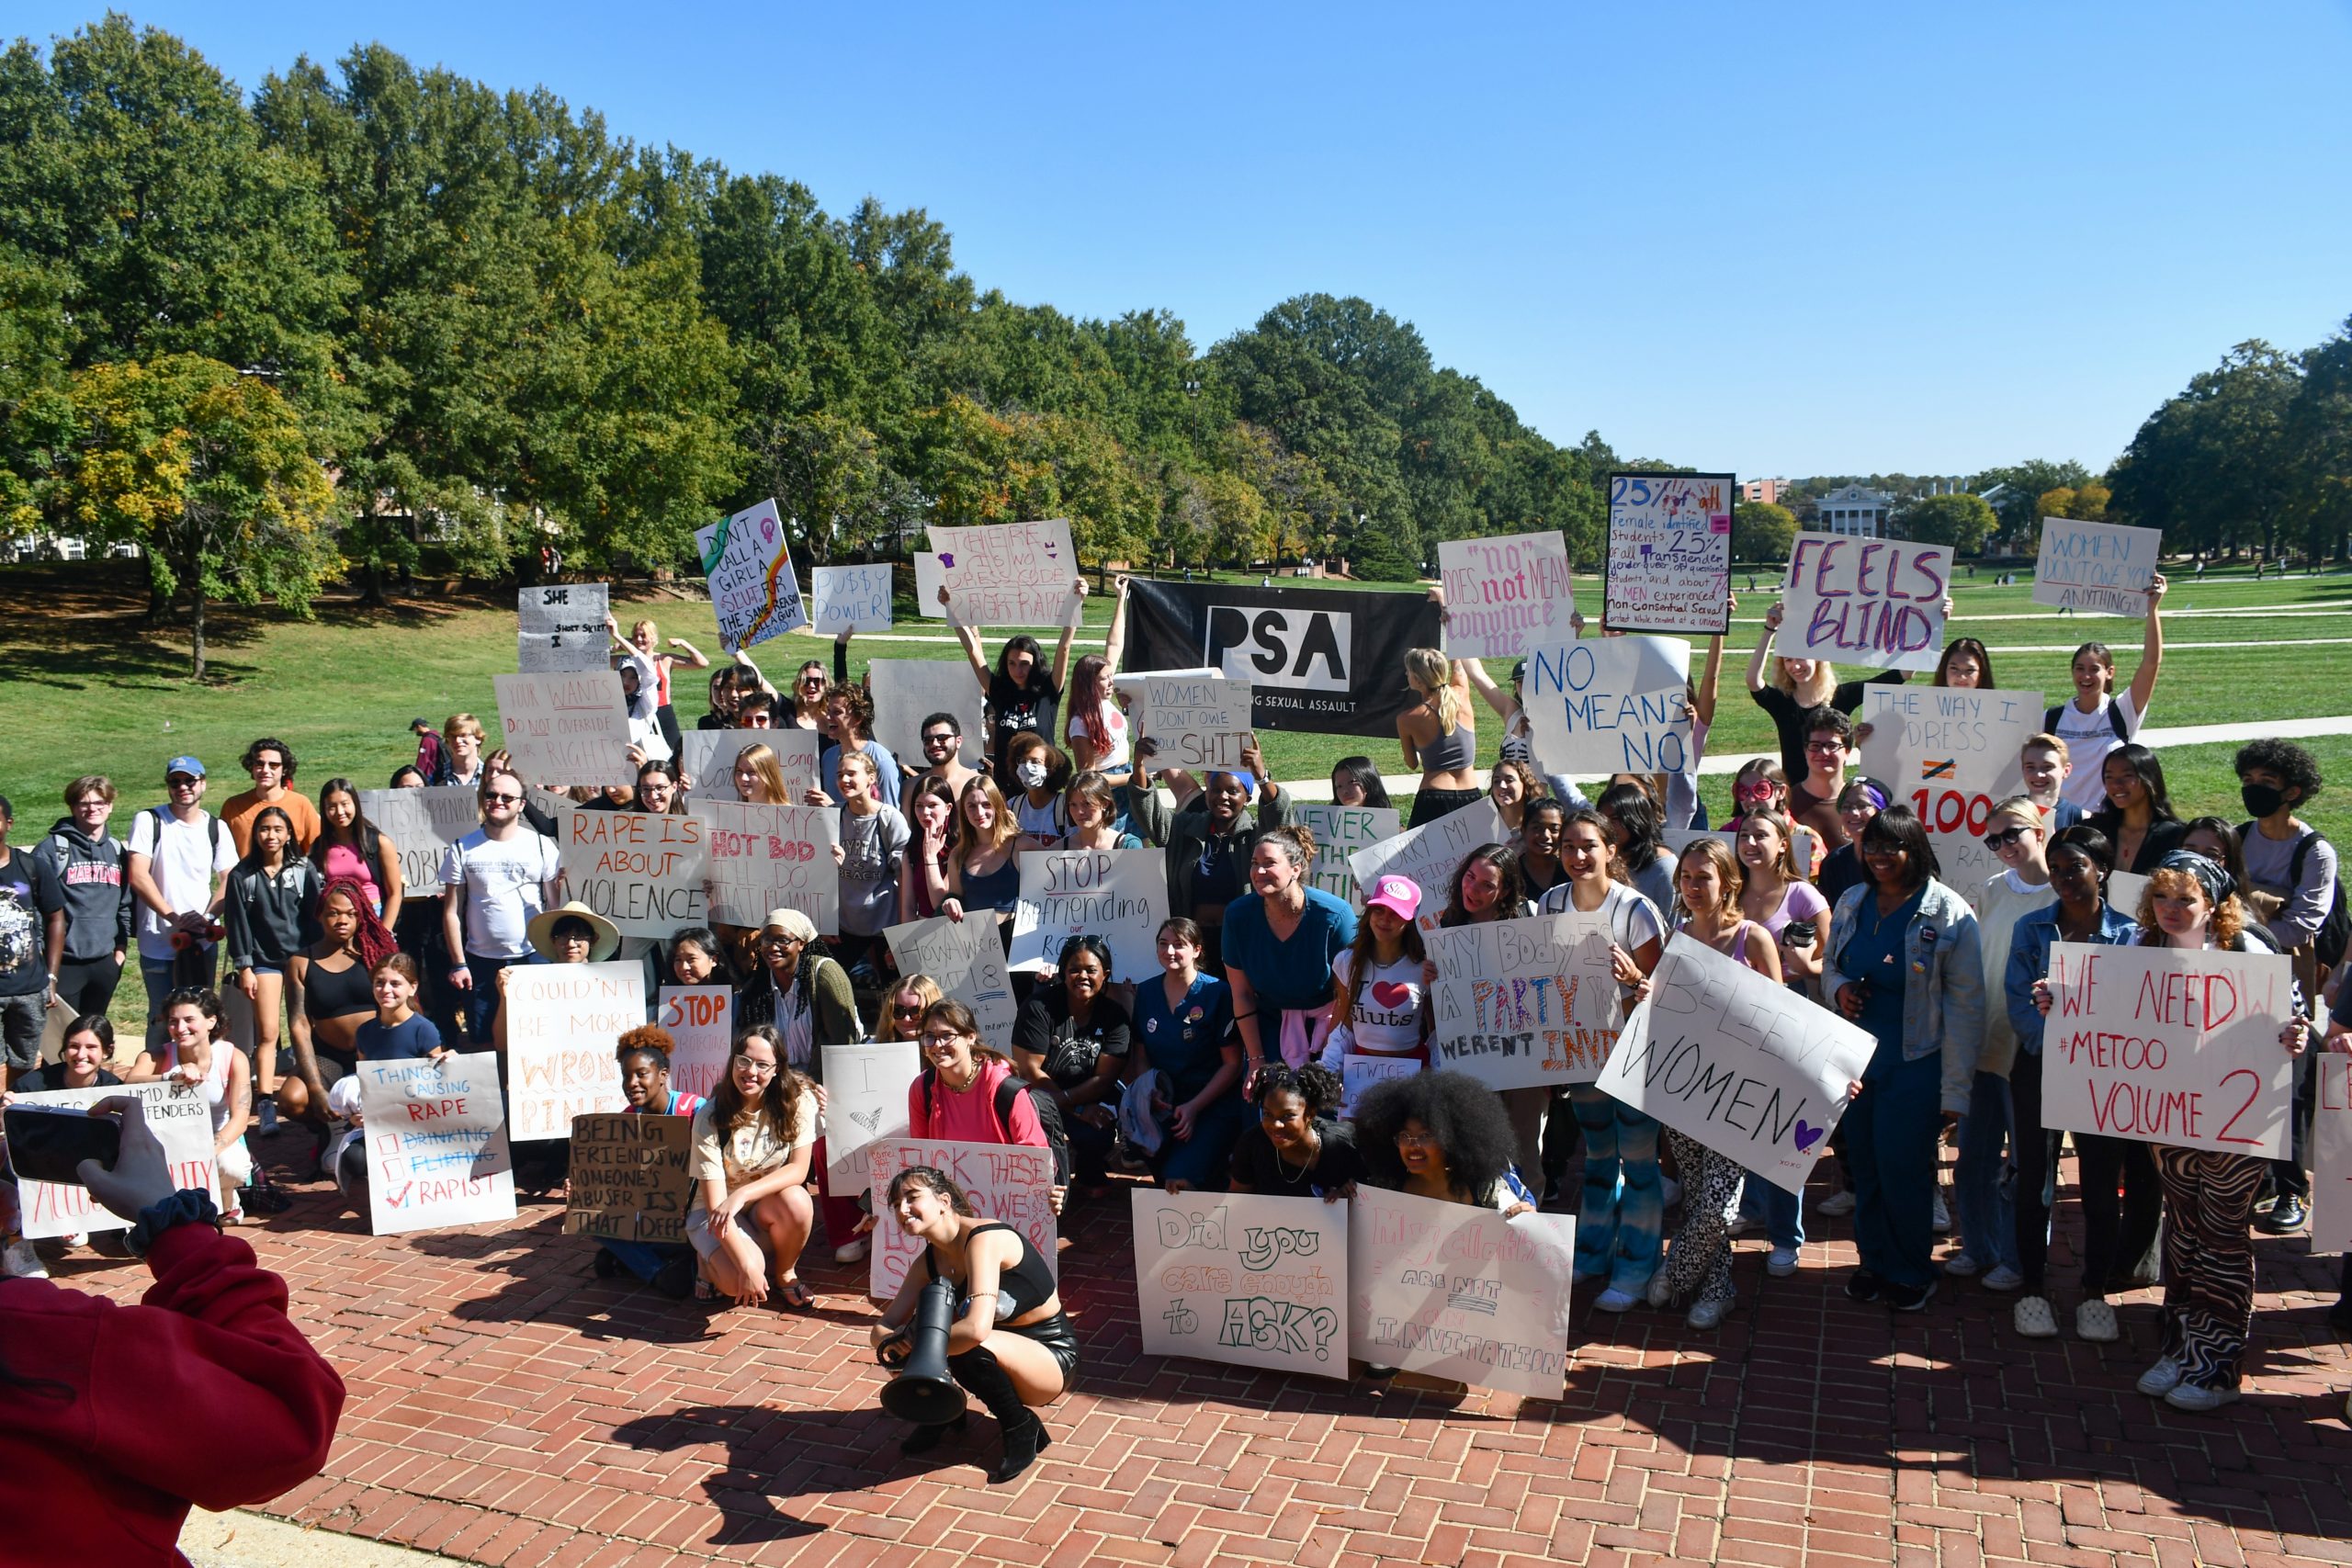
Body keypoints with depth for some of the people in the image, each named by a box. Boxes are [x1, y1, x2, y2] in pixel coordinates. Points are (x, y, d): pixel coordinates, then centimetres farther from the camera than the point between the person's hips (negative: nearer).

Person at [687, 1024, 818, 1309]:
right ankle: (711, 1263, 7)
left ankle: (784, 1273, -2)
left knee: (795, 1201, -33)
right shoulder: (710, 1118, -20)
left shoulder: (797, 1100, -15)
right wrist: (746, 1265, -33)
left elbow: (799, 1168, -16)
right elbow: (715, 1202, -23)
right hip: (715, 1211, -2)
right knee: (737, 1280, -31)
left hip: (769, 1207, 2)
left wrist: (743, 1194, -32)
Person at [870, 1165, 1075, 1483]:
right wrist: (889, 1340, -26)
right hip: (1004, 1346, 7)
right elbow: (884, 1327, -1)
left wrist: (911, 1343, -24)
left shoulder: (984, 1239, -26)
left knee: (969, 1347, -34)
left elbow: (976, 1329, -38)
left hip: (1052, 1354, -7)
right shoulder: (929, 1262, -1)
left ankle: (1022, 1430, -8)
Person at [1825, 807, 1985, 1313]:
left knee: (1903, 1167, -1)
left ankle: (1912, 1273, 20)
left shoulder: (1949, 912, -9)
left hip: (1914, 1063, -4)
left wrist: (1956, 1089, -9)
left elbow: (1966, 1004, -8)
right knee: (1864, 1162, 11)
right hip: (1856, 1057, 5)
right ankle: (1874, 1261, 29)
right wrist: (1839, 988, -8)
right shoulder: (1851, 904, 6)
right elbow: (1831, 967, 19)